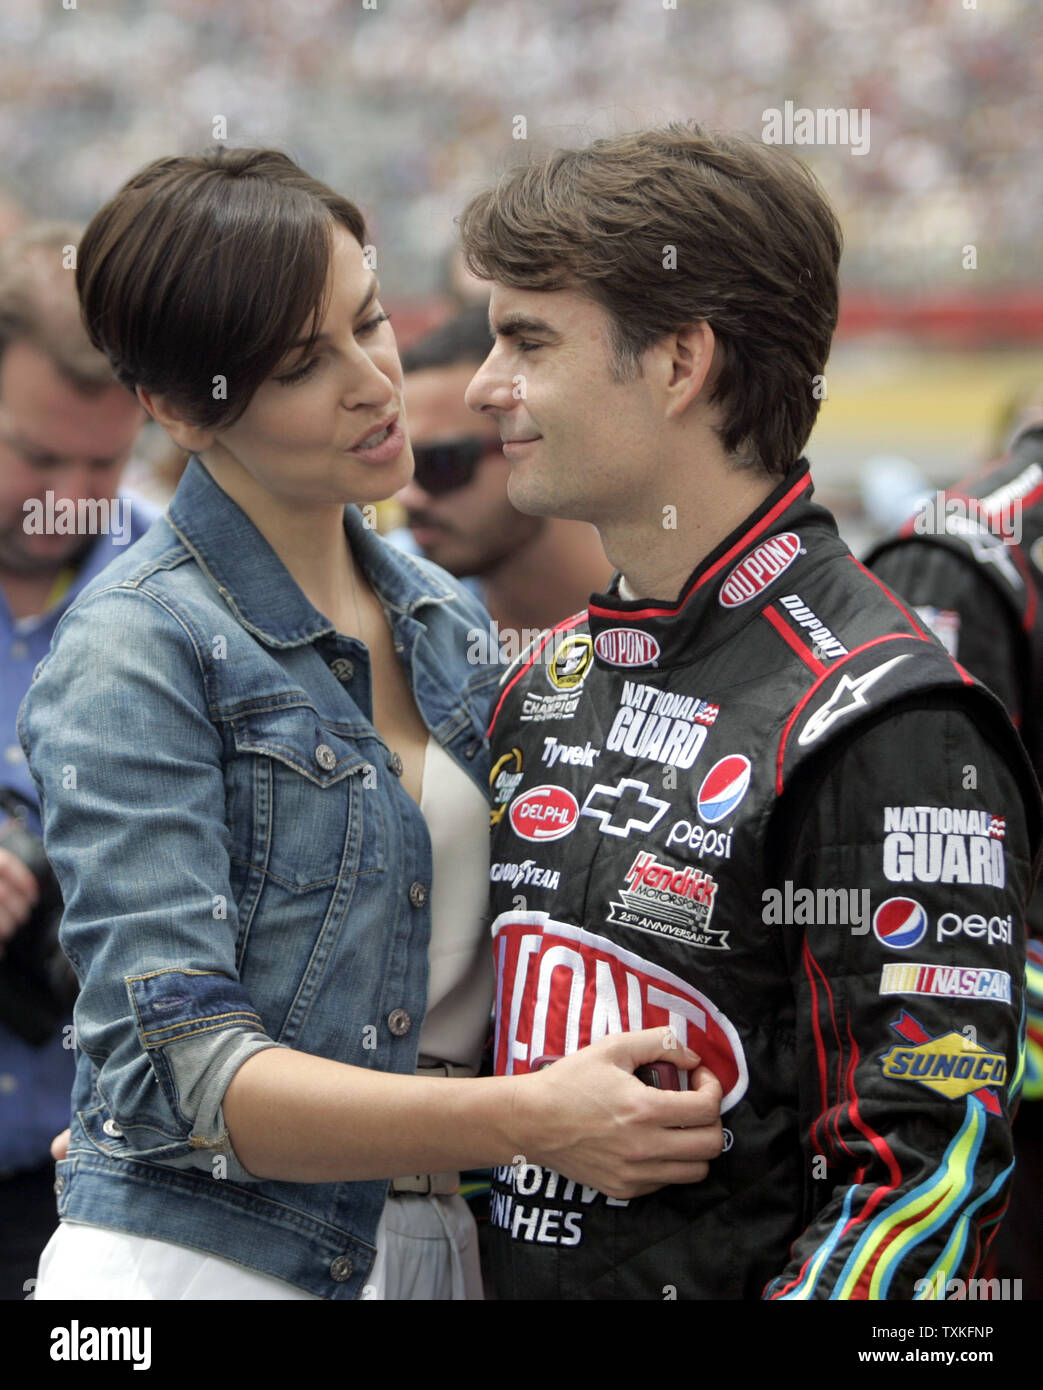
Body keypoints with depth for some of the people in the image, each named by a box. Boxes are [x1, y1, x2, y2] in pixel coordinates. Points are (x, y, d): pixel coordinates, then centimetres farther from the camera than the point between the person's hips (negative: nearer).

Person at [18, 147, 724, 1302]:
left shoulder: (441, 618, 11)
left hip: (441, 1249, 7)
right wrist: (526, 1120, -30)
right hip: (211, 1255, -7)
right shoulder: (138, 655, -12)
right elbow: (182, 1067, -20)